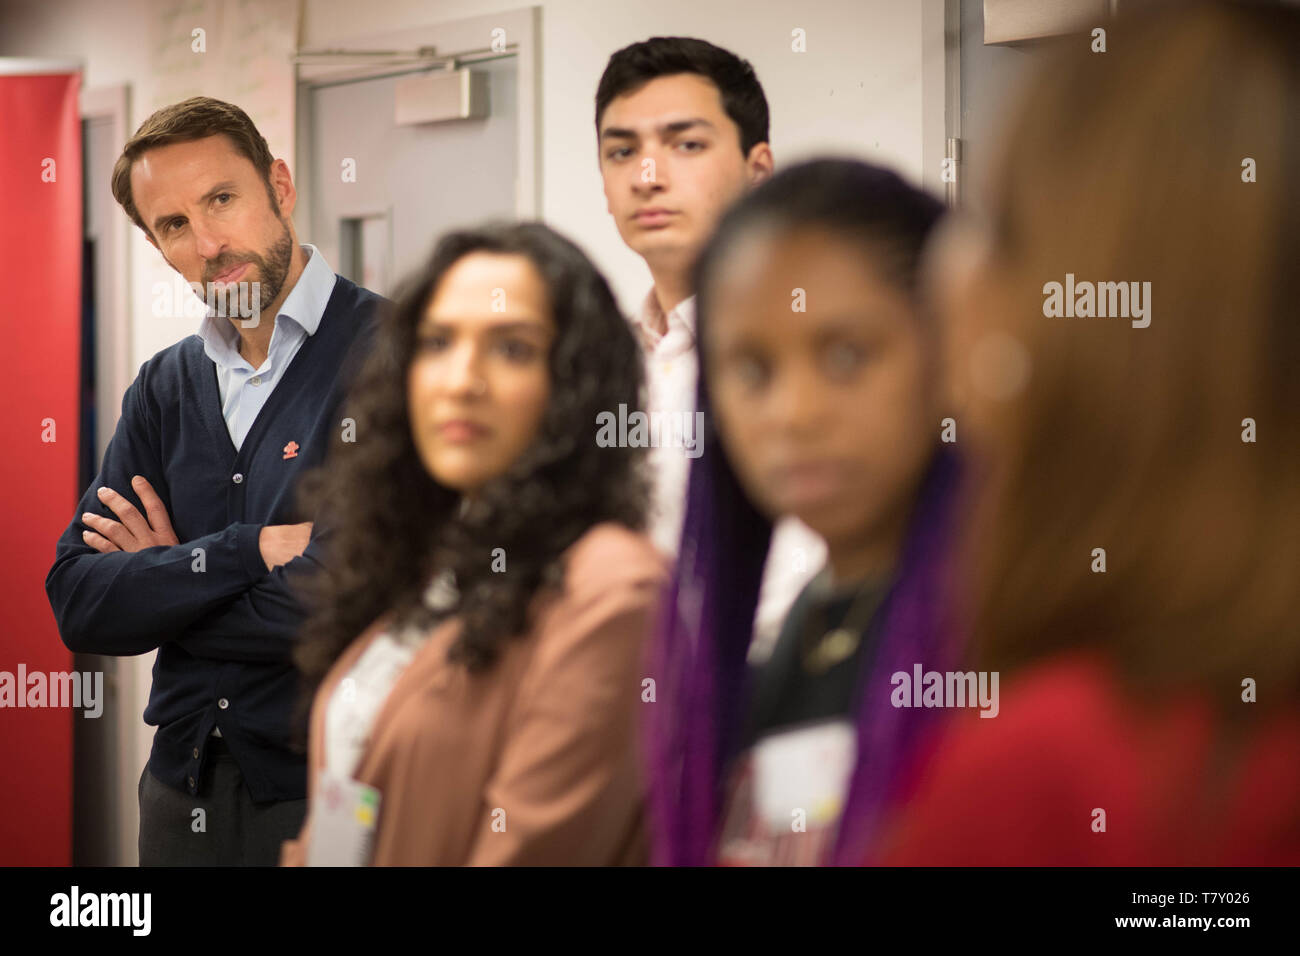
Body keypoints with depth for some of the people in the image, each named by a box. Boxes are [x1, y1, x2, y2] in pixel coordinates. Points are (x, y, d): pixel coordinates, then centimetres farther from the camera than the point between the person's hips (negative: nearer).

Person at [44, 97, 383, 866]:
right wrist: (249, 549, -14)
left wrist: (163, 586, -8)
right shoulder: (165, 388, 8)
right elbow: (77, 607, 0)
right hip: (184, 793, 6)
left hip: (333, 797, -5)